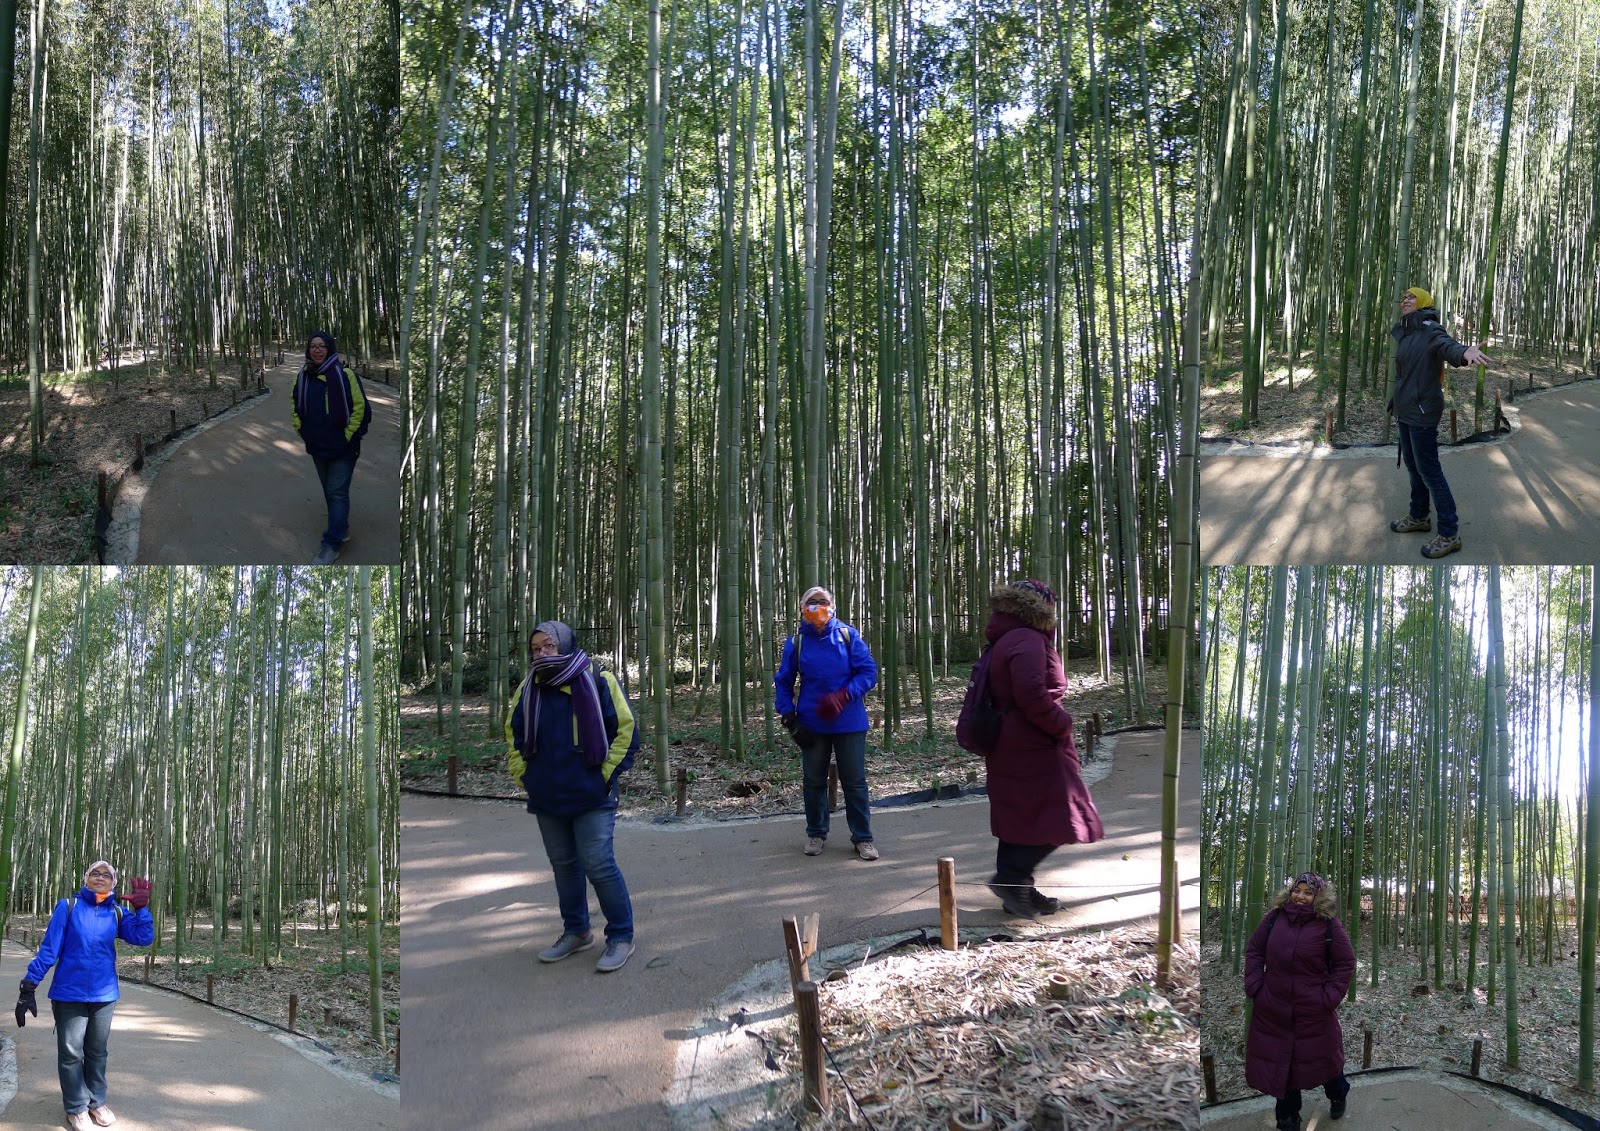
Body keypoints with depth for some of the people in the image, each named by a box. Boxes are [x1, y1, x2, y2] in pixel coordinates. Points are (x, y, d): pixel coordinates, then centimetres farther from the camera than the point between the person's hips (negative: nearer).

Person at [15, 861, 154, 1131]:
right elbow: (49, 948, -8)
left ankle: (96, 1102, 24)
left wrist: (142, 908, -18)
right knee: (71, 1053, 3)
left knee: (97, 1052, 12)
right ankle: (77, 1108, 15)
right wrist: (29, 985, -12)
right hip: (69, 994, -3)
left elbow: (143, 938, -8)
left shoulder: (117, 913, 3)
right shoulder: (68, 907, -6)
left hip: (104, 996, 3)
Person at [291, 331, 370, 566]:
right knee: (330, 491, 16)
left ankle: (332, 545, -5)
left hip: (342, 447, -6)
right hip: (318, 447, 6)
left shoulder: (344, 375, -12)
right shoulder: (303, 376, 4)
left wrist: (349, 435, -13)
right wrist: (301, 430, 9)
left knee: (337, 493, -6)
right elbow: (295, 407, 18)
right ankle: (341, 528, 33)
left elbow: (360, 407, -13)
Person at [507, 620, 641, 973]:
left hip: (591, 798, -5)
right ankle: (576, 932, 29)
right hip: (547, 799, 5)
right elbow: (513, 733, 18)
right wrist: (522, 774, 10)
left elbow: (626, 731, -6)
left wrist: (606, 775, -8)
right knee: (564, 865, 15)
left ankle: (621, 937, 5)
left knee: (598, 865, -8)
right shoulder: (530, 688, 3)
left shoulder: (598, 682, -10)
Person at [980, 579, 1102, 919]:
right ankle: (1011, 877, -5)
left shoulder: (1004, 641, 15)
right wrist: (1062, 724, -15)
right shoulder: (1028, 641, -17)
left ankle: (1018, 891, 19)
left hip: (1011, 746, 10)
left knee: (1020, 820, 14)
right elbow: (1032, 696, -27)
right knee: (1056, 820, -5)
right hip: (1034, 748, -10)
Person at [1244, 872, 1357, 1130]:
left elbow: (1345, 962, -5)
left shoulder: (1329, 924, -10)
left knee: (1323, 1055, 15)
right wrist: (1254, 985, -4)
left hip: (1314, 1010, -2)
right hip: (1273, 1009, 2)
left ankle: (1338, 1096, 47)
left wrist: (1330, 996, -11)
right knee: (1278, 1060, 10)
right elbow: (1254, 951, 6)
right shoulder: (1275, 917, -2)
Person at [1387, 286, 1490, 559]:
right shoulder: (1402, 332, 8)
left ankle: (1449, 533, -1)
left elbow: (1446, 344, -38)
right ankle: (1418, 517, 38)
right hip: (1405, 409, 8)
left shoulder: (1429, 329, -17)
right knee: (1413, 465, 21)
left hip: (1422, 411, -8)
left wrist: (1464, 352, -60)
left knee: (1429, 470, -6)